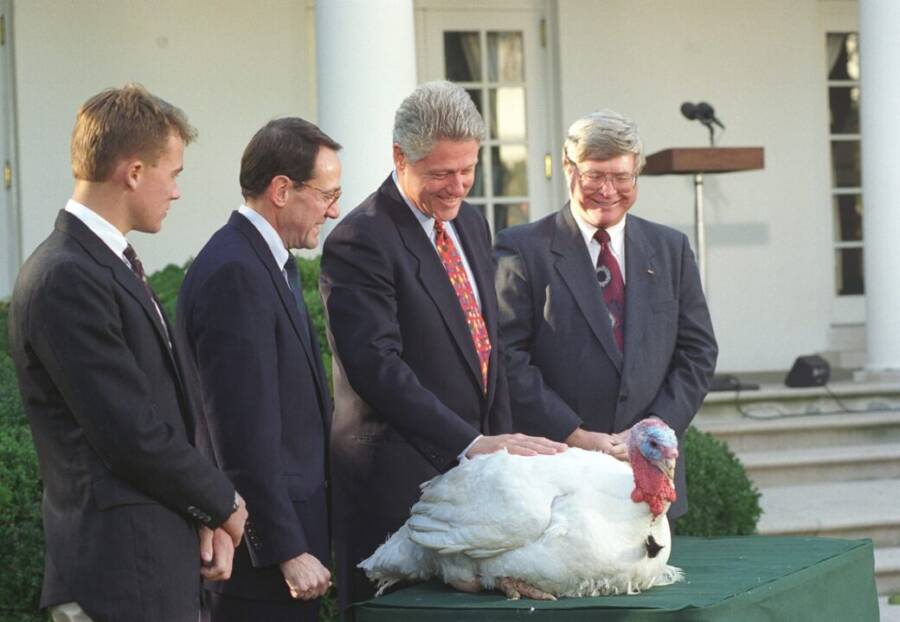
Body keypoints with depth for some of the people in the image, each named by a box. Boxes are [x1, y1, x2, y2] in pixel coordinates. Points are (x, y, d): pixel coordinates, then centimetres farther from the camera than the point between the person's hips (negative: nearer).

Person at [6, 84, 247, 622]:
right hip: (122, 578, -9)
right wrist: (224, 504, -5)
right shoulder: (66, 280, -18)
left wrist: (208, 516, 1)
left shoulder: (116, 265, 14)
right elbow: (133, 436, -19)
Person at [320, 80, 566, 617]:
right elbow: (378, 367, -20)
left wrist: (502, 445, 11)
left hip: (475, 462, 7)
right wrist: (471, 444, -23)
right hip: (401, 480, -7)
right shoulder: (361, 242, -13)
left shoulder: (471, 223, 14)